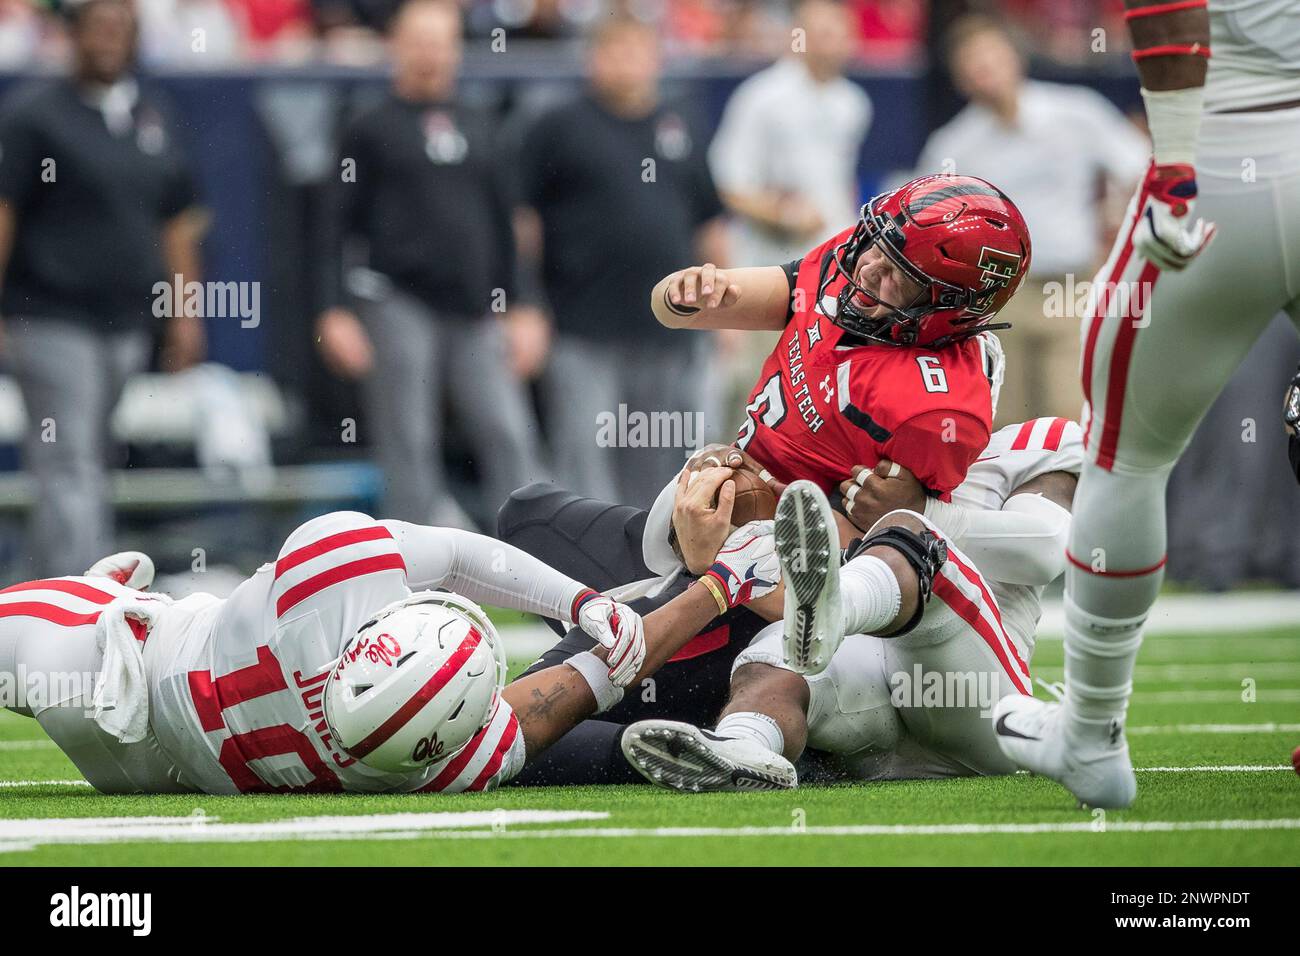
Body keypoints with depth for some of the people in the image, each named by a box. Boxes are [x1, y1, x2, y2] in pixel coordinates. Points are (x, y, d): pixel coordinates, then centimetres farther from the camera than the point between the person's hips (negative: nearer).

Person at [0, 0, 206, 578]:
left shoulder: (154, 118, 13)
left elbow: (178, 221, 17)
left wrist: (186, 312, 13)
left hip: (128, 324, 5)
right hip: (53, 320, -5)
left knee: (89, 464, 8)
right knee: (68, 467, -11)